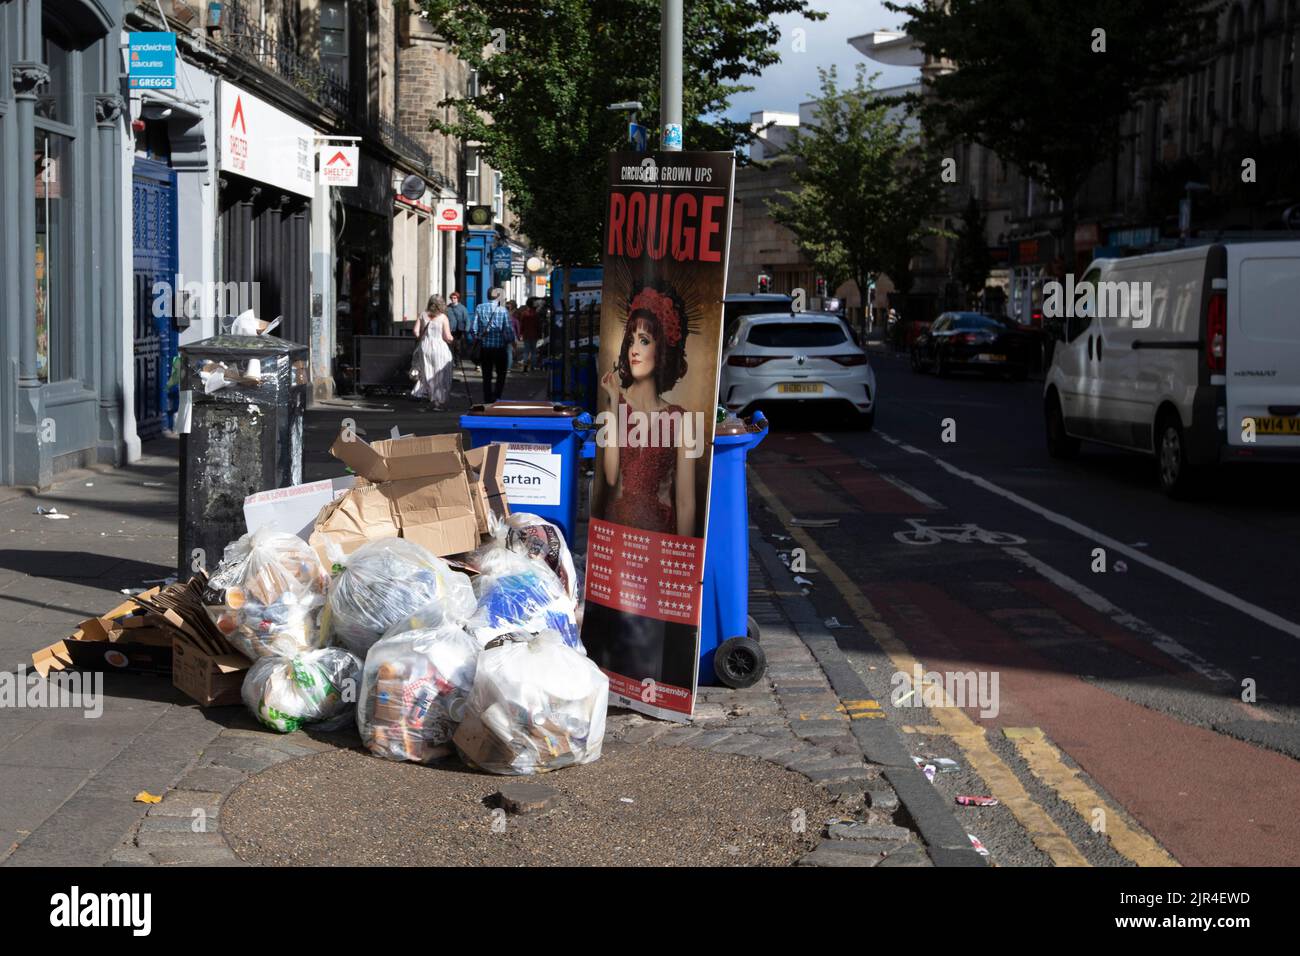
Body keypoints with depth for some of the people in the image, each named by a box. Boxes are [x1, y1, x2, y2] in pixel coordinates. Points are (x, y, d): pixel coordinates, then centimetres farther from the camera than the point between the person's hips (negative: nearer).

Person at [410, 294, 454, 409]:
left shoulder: (423, 316, 4)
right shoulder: (443, 318, -6)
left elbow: (416, 332, 0)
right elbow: (448, 337, -9)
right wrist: (452, 340, 13)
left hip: (424, 347, 4)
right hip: (439, 348, -3)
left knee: (426, 374, 17)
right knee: (440, 377, 4)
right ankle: (439, 401, 5)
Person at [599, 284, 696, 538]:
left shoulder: (678, 419, 2)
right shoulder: (617, 402, 6)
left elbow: (685, 502, 0)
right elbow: (611, 476, -7)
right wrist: (614, 403, -5)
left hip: (661, 529, -1)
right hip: (617, 524, 1)